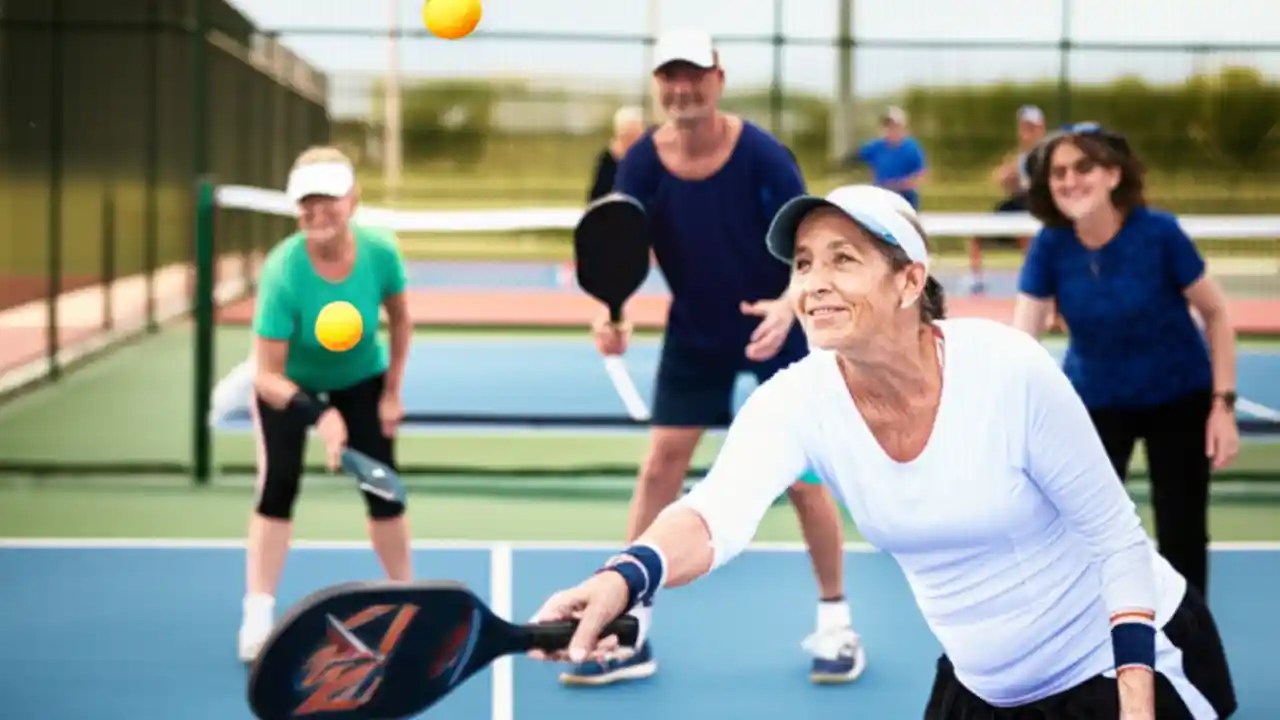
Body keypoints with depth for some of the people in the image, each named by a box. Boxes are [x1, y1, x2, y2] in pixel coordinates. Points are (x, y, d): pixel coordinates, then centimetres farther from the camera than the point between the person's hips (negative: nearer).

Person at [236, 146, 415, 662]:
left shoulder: (380, 252, -28)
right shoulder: (282, 271, -37)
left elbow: (400, 319, -6)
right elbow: (266, 376, -34)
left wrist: (392, 392, -3)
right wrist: (317, 415, -49)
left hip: (360, 377, 3)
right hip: (287, 379, -2)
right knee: (278, 482, -14)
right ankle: (258, 617, -9)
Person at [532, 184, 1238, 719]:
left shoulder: (1010, 370, -26)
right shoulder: (796, 401, -18)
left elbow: (1118, 541, -16)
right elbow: (719, 511, -38)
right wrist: (621, 578, -59)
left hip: (1134, 663, -3)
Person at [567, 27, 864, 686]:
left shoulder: (762, 155, -22)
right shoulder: (641, 162, -14)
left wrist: (790, 304, -38)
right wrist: (609, 312, -36)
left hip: (776, 326, -3)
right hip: (694, 334, 3)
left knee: (802, 476, -1)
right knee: (658, 469, -1)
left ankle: (835, 623, 18)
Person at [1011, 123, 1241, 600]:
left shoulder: (1159, 233, -24)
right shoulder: (1050, 246, -19)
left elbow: (1216, 314, -11)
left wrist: (1223, 405, -14)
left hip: (1178, 397, -1)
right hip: (1095, 401, 2)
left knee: (1181, 537, 5)